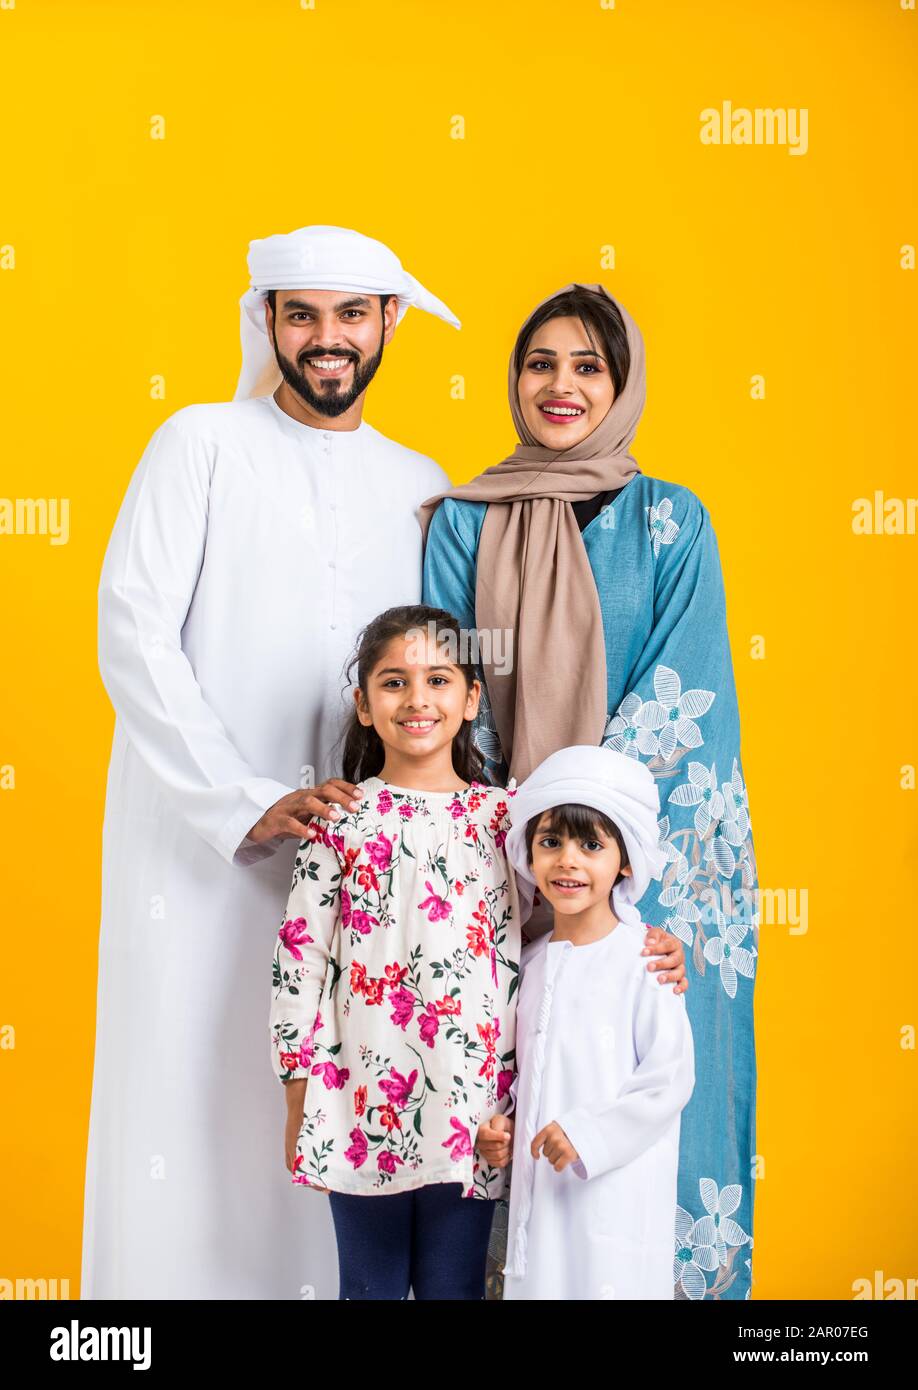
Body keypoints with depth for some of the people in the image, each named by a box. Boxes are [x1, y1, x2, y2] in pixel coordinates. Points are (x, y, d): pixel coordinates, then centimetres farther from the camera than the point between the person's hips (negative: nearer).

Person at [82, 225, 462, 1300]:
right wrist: (246, 805, -16)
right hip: (199, 845, -3)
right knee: (189, 1096, -1)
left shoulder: (418, 484, 13)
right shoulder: (201, 444, 2)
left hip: (351, 850, 3)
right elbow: (133, 636, -8)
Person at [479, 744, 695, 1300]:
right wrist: (506, 1126, 5)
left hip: (618, 1190, -6)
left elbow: (670, 1076, -13)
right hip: (540, 1184, 6)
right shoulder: (533, 961, 10)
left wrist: (588, 1134, -18)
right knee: (542, 1283, 10)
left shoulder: (643, 958, -10)